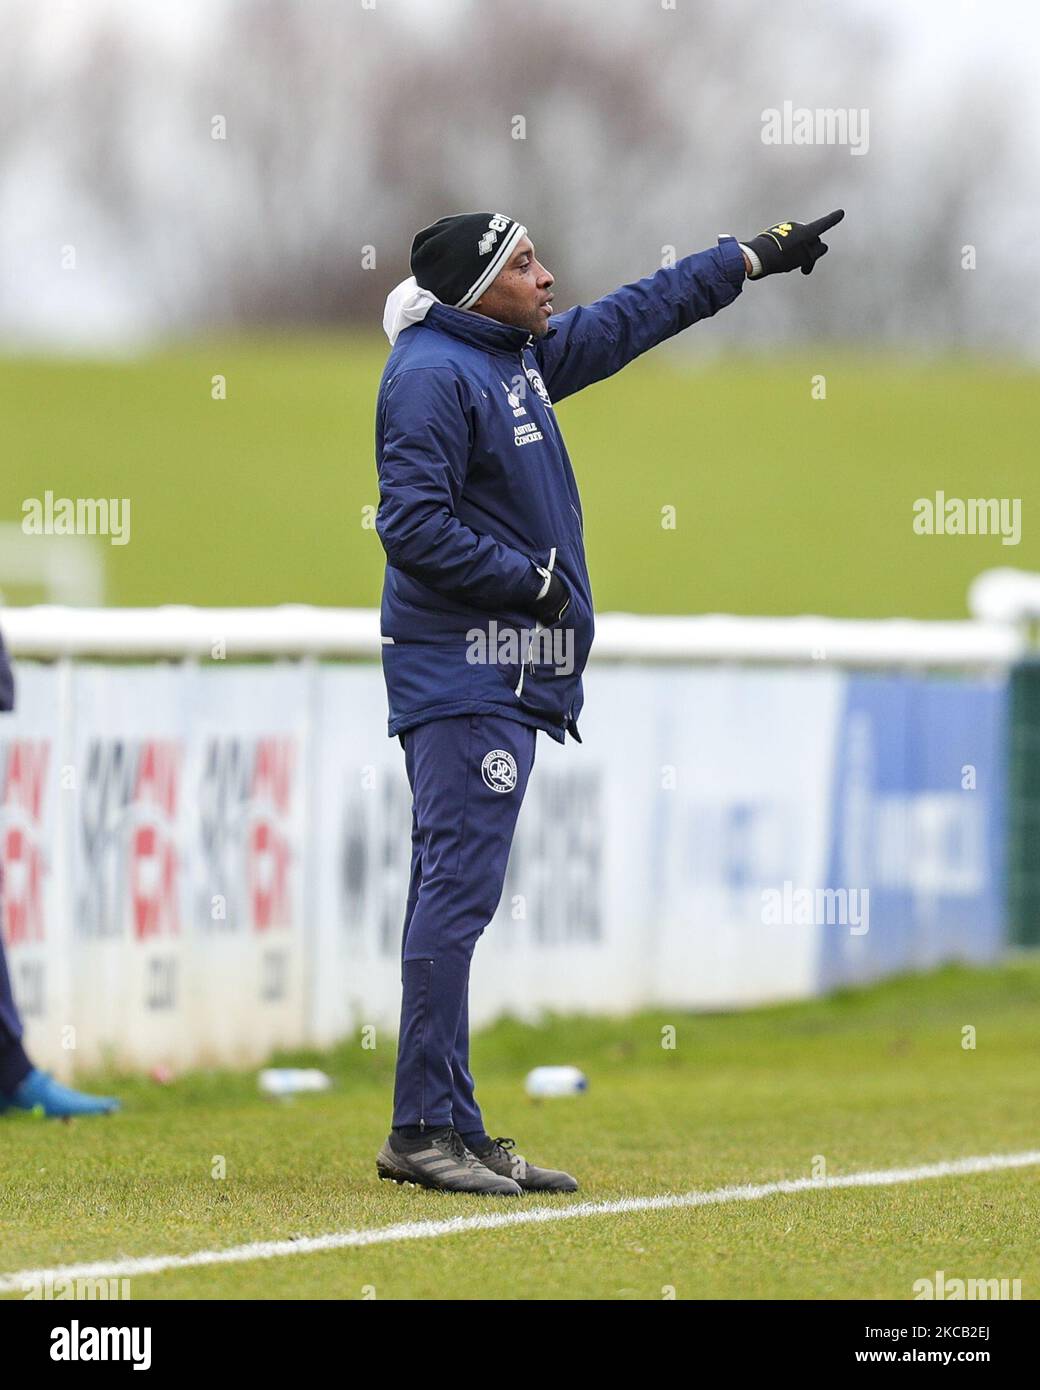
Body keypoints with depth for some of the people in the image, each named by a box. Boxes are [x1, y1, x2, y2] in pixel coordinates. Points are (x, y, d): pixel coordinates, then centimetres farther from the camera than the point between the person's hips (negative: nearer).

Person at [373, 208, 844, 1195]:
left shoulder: (521, 357, 17)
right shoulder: (433, 375, -12)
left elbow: (632, 317, 29)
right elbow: (412, 525, -20)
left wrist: (754, 258, 32)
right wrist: (528, 578, -14)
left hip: (508, 674, 10)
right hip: (465, 676, -10)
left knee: (455, 895, 9)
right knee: (458, 891, -12)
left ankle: (439, 1130, 10)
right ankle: (427, 1130, -13)